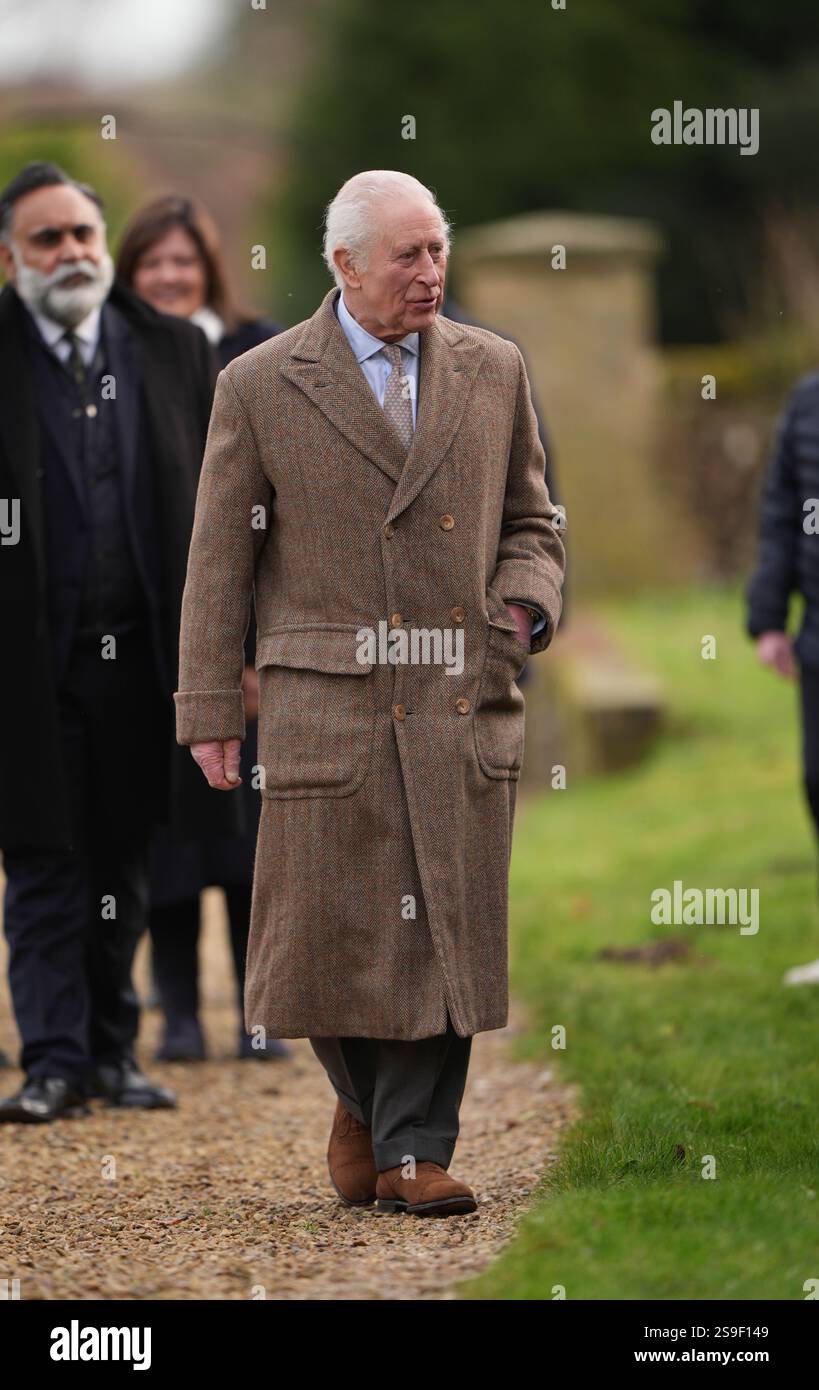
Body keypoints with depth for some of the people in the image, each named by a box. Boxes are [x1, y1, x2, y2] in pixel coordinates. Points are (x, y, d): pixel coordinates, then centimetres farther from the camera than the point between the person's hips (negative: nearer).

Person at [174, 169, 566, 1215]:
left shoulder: (492, 371, 9)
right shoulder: (259, 386, 1)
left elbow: (530, 523, 18)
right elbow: (220, 558, 3)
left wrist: (528, 602, -4)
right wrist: (208, 712, -1)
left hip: (461, 700, 2)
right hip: (326, 704, -2)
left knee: (443, 927, -2)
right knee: (331, 927, 2)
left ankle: (414, 1151, 5)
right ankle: (362, 1099, 28)